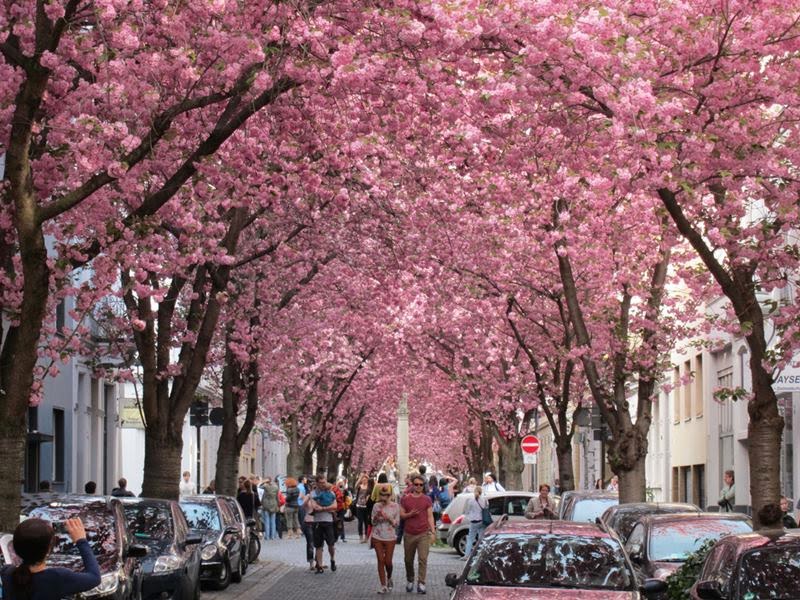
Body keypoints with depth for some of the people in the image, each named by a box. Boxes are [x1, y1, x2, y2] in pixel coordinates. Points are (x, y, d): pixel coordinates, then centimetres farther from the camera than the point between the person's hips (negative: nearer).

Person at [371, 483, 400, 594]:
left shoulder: (395, 506, -4)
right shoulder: (376, 506, 1)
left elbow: (396, 523, -3)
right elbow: (373, 522, 5)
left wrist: (388, 518, -20)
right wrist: (377, 516, -15)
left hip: (390, 537, -1)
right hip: (377, 537, 1)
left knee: (388, 561, 1)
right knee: (380, 560, -1)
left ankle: (389, 579, 31)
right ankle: (383, 585, 4)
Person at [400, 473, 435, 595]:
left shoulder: (427, 500, 6)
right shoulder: (405, 499, 6)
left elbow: (430, 516, 5)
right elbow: (401, 515, 7)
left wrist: (433, 532, -2)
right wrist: (410, 514, -14)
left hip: (423, 534, -1)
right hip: (409, 534, 1)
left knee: (423, 559, -11)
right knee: (408, 560, 10)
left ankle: (421, 584, -11)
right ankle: (410, 580, 30)